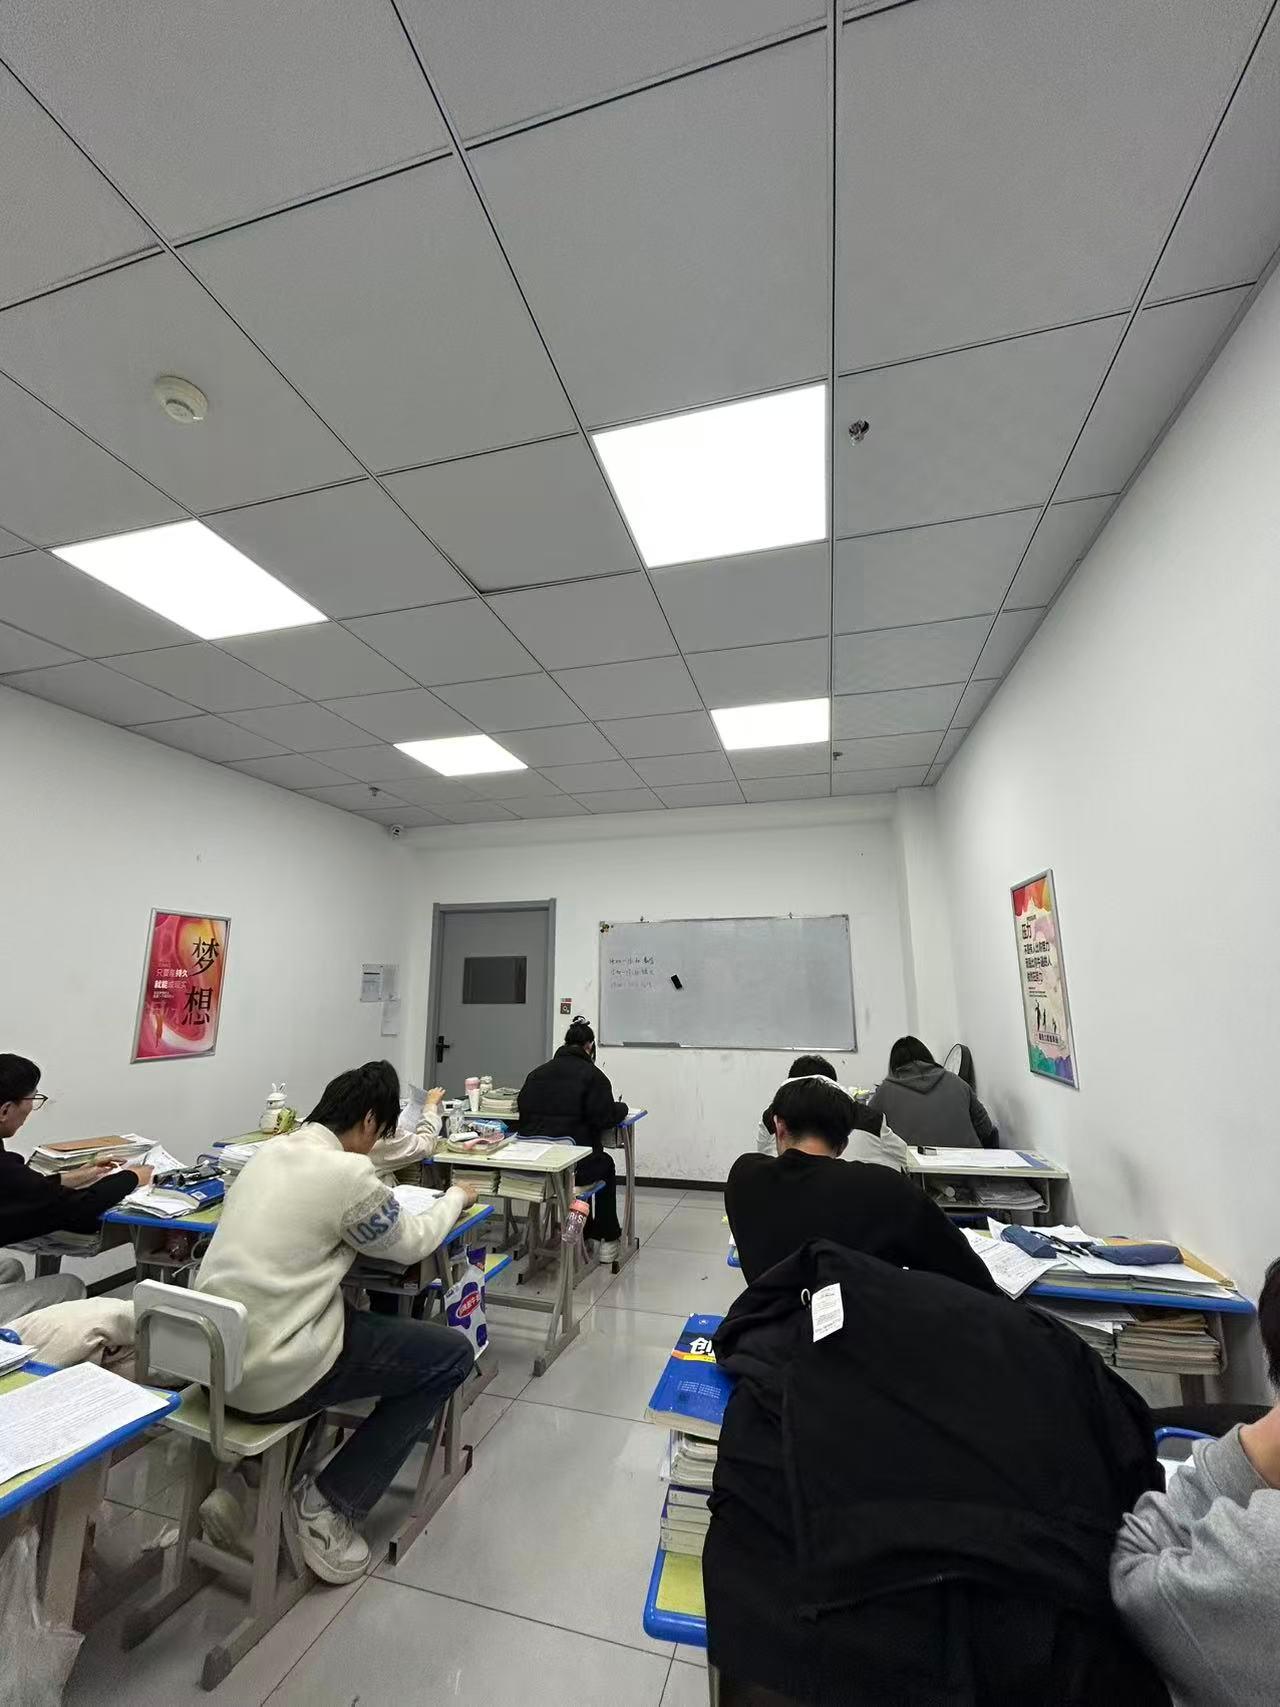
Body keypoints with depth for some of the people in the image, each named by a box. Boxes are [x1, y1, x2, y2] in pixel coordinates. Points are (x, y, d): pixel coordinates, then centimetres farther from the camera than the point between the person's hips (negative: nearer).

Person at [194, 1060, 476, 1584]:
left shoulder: (270, 1152, 4)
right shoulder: (348, 1173, -19)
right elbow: (411, 1243, -3)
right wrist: (456, 1197, 13)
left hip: (212, 1356, 8)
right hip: (272, 1377, -8)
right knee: (452, 1353, 5)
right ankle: (330, 1505, 10)